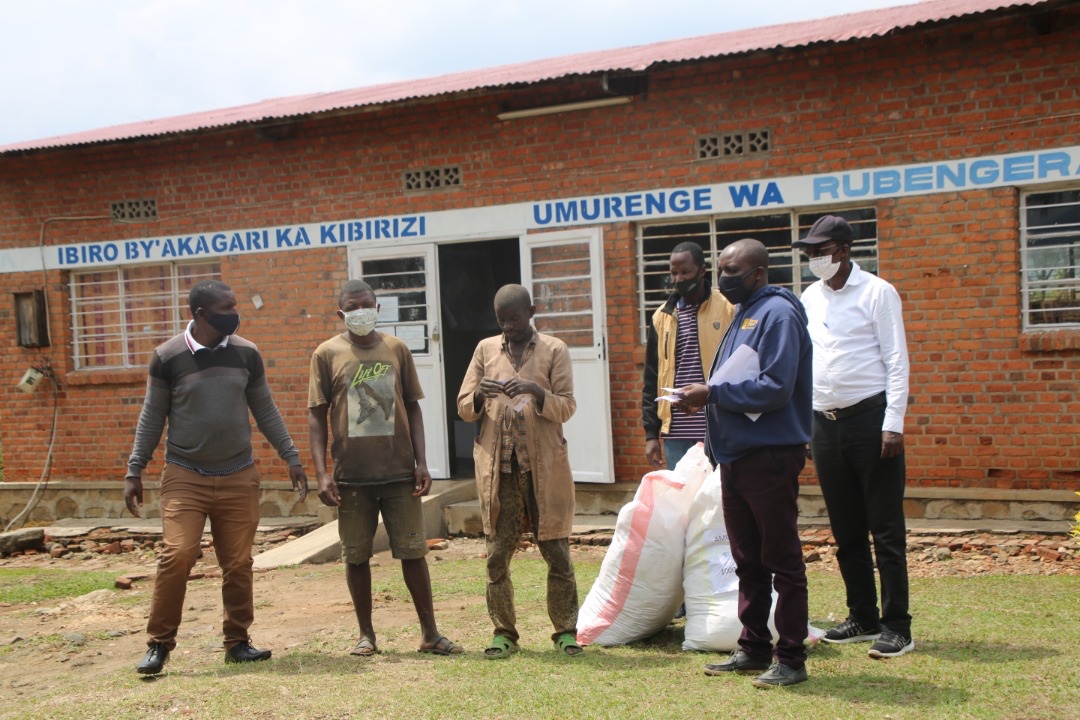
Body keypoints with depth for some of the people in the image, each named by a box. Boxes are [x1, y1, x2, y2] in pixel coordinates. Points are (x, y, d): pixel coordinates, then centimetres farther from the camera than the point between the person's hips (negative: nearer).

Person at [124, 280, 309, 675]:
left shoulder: (247, 353, 2)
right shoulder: (167, 357, -6)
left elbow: (266, 411, 10)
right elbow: (152, 418, 3)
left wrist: (291, 457, 7)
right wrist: (134, 471, 2)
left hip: (239, 477, 3)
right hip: (185, 477, -2)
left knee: (238, 564, 4)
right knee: (177, 556, -14)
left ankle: (237, 642, 18)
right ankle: (159, 644, 1)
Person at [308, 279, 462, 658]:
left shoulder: (397, 349, 6)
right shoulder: (327, 354, 2)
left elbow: (412, 407, 8)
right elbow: (316, 416, 1)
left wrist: (421, 462, 0)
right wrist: (321, 473, -7)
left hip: (399, 470, 1)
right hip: (351, 474, 0)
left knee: (413, 551, 3)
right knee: (356, 555, 6)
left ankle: (430, 633, 12)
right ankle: (366, 634, 20)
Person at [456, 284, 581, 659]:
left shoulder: (554, 350, 4)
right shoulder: (486, 350, 11)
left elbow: (567, 407, -1)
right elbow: (464, 408, 10)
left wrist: (536, 392, -20)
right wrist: (480, 395, -12)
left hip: (544, 464, -2)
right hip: (497, 465, 2)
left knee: (556, 551, 2)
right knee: (497, 554, 3)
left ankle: (566, 631, 12)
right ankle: (504, 632, 14)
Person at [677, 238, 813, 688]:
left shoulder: (777, 314, -12)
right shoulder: (742, 314, 17)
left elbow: (775, 387, -22)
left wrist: (713, 394, -18)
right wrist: (707, 400, 5)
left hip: (770, 456, -9)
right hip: (735, 456, 9)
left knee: (781, 561, 0)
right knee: (747, 561, 15)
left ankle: (791, 659, 8)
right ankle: (753, 649, 25)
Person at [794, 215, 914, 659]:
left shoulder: (876, 292, -4)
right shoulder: (809, 298, 12)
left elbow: (897, 361, -7)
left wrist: (893, 423, -14)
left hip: (869, 417, -6)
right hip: (825, 422, 6)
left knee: (886, 528, -2)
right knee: (846, 530, 11)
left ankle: (897, 627, 3)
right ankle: (863, 618, 21)